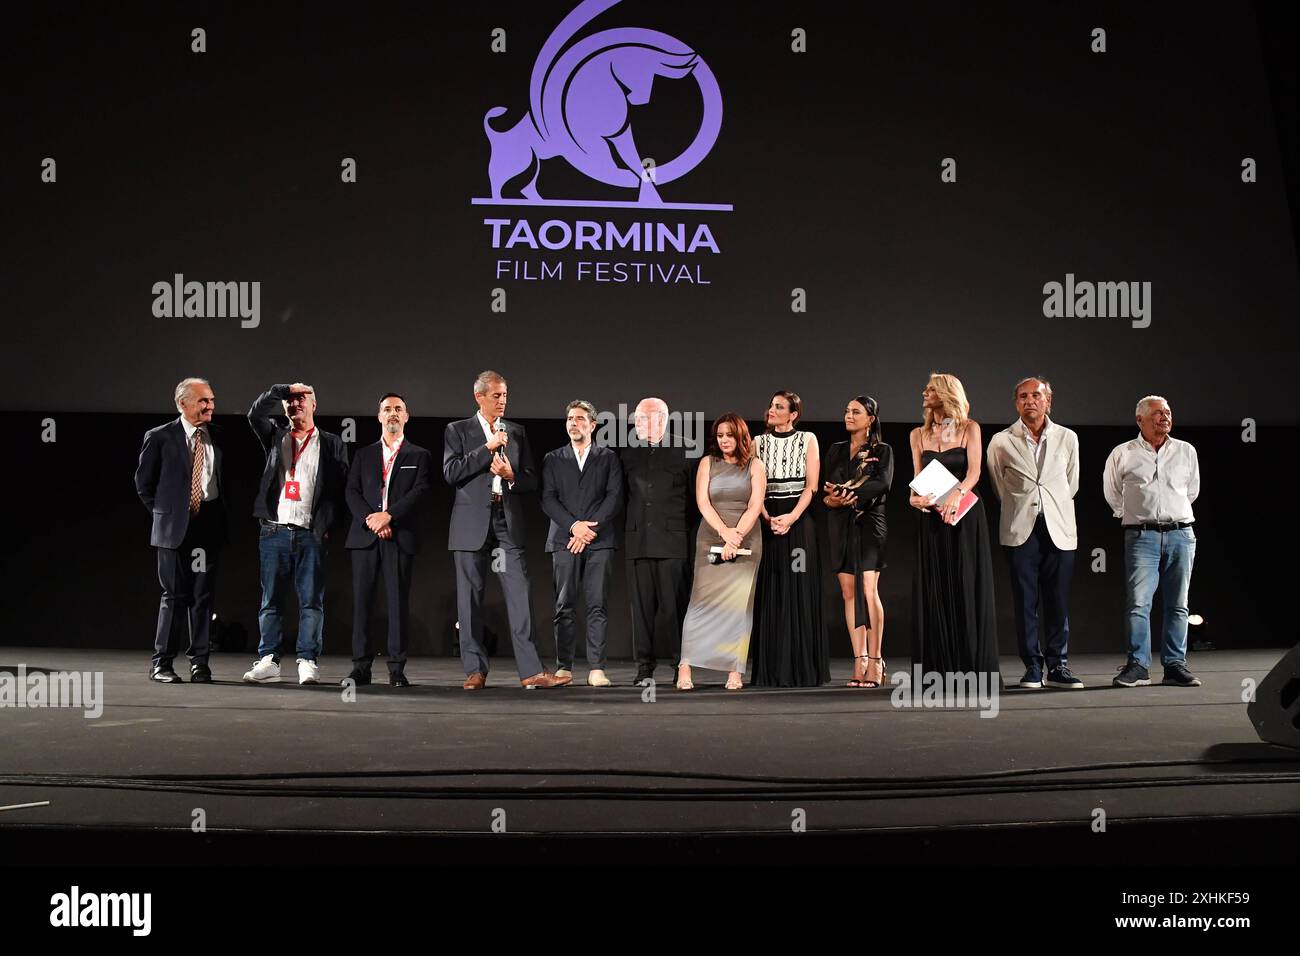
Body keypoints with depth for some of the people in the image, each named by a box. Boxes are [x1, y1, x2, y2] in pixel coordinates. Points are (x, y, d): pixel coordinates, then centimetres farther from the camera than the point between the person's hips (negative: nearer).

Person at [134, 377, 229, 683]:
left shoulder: (217, 437, 8)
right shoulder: (160, 437, -2)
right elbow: (143, 482, 5)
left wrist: (220, 514, 10)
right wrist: (162, 512, 5)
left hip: (209, 523, 3)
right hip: (175, 525, -3)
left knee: (204, 594, 5)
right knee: (175, 595, -2)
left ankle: (199, 662, 12)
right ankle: (162, 663, 6)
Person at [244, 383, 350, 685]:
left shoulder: (332, 443, 10)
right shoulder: (275, 436, 16)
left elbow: (340, 487, 3)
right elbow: (256, 414, -1)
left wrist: (326, 525, -6)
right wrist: (283, 390, -2)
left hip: (311, 534, -2)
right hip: (274, 531, 2)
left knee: (312, 601, -3)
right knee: (271, 601, 2)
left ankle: (308, 661, 0)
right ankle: (268, 662, 5)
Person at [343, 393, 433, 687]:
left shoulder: (419, 456, 11)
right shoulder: (364, 455, 18)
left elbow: (420, 491, -2)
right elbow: (352, 492, 8)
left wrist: (388, 515, -14)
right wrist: (369, 519, -10)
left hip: (400, 537, -2)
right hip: (364, 535, 2)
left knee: (398, 601, -4)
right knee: (361, 600, -1)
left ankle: (397, 669, -2)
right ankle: (361, 667, 2)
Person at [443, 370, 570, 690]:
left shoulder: (516, 432, 15)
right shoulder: (458, 431, 6)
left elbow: (532, 480, 14)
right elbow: (451, 472, -8)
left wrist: (512, 475, -7)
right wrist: (487, 448, -11)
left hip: (508, 523, 2)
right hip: (472, 523, -2)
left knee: (520, 594, -7)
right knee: (471, 598, 1)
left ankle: (531, 671, -11)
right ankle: (475, 671, 9)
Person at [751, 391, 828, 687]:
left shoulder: (808, 439, 5)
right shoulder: (758, 442, 11)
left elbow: (812, 485, -2)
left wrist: (791, 518, -15)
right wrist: (768, 518, -12)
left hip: (800, 521, -2)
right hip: (768, 521, 2)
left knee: (801, 592, -3)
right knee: (770, 594, 0)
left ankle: (804, 669, 1)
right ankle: (772, 670, 2)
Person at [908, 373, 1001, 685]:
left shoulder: (969, 428, 2)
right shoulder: (918, 435, 12)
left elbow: (974, 471, -10)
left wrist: (957, 493, -29)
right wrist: (914, 497, -15)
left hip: (965, 517, -3)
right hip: (932, 518, 3)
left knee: (969, 591, -3)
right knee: (934, 592, 0)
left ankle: (975, 669, 1)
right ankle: (941, 670, 3)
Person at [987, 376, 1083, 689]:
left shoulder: (1068, 438, 8)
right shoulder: (1001, 442, 3)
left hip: (1059, 530, 1)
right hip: (1020, 531, -1)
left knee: (1058, 602, 1)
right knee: (1025, 602, -1)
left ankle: (1058, 666, 8)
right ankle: (1032, 666, 6)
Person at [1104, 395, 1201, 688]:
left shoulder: (1186, 452, 11)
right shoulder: (1122, 454, 5)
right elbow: (1112, 494, 18)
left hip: (1181, 534, 2)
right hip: (1141, 536, -2)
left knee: (1178, 605, 3)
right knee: (1137, 603, -9)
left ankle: (1175, 665, 8)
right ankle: (1138, 666, -5)